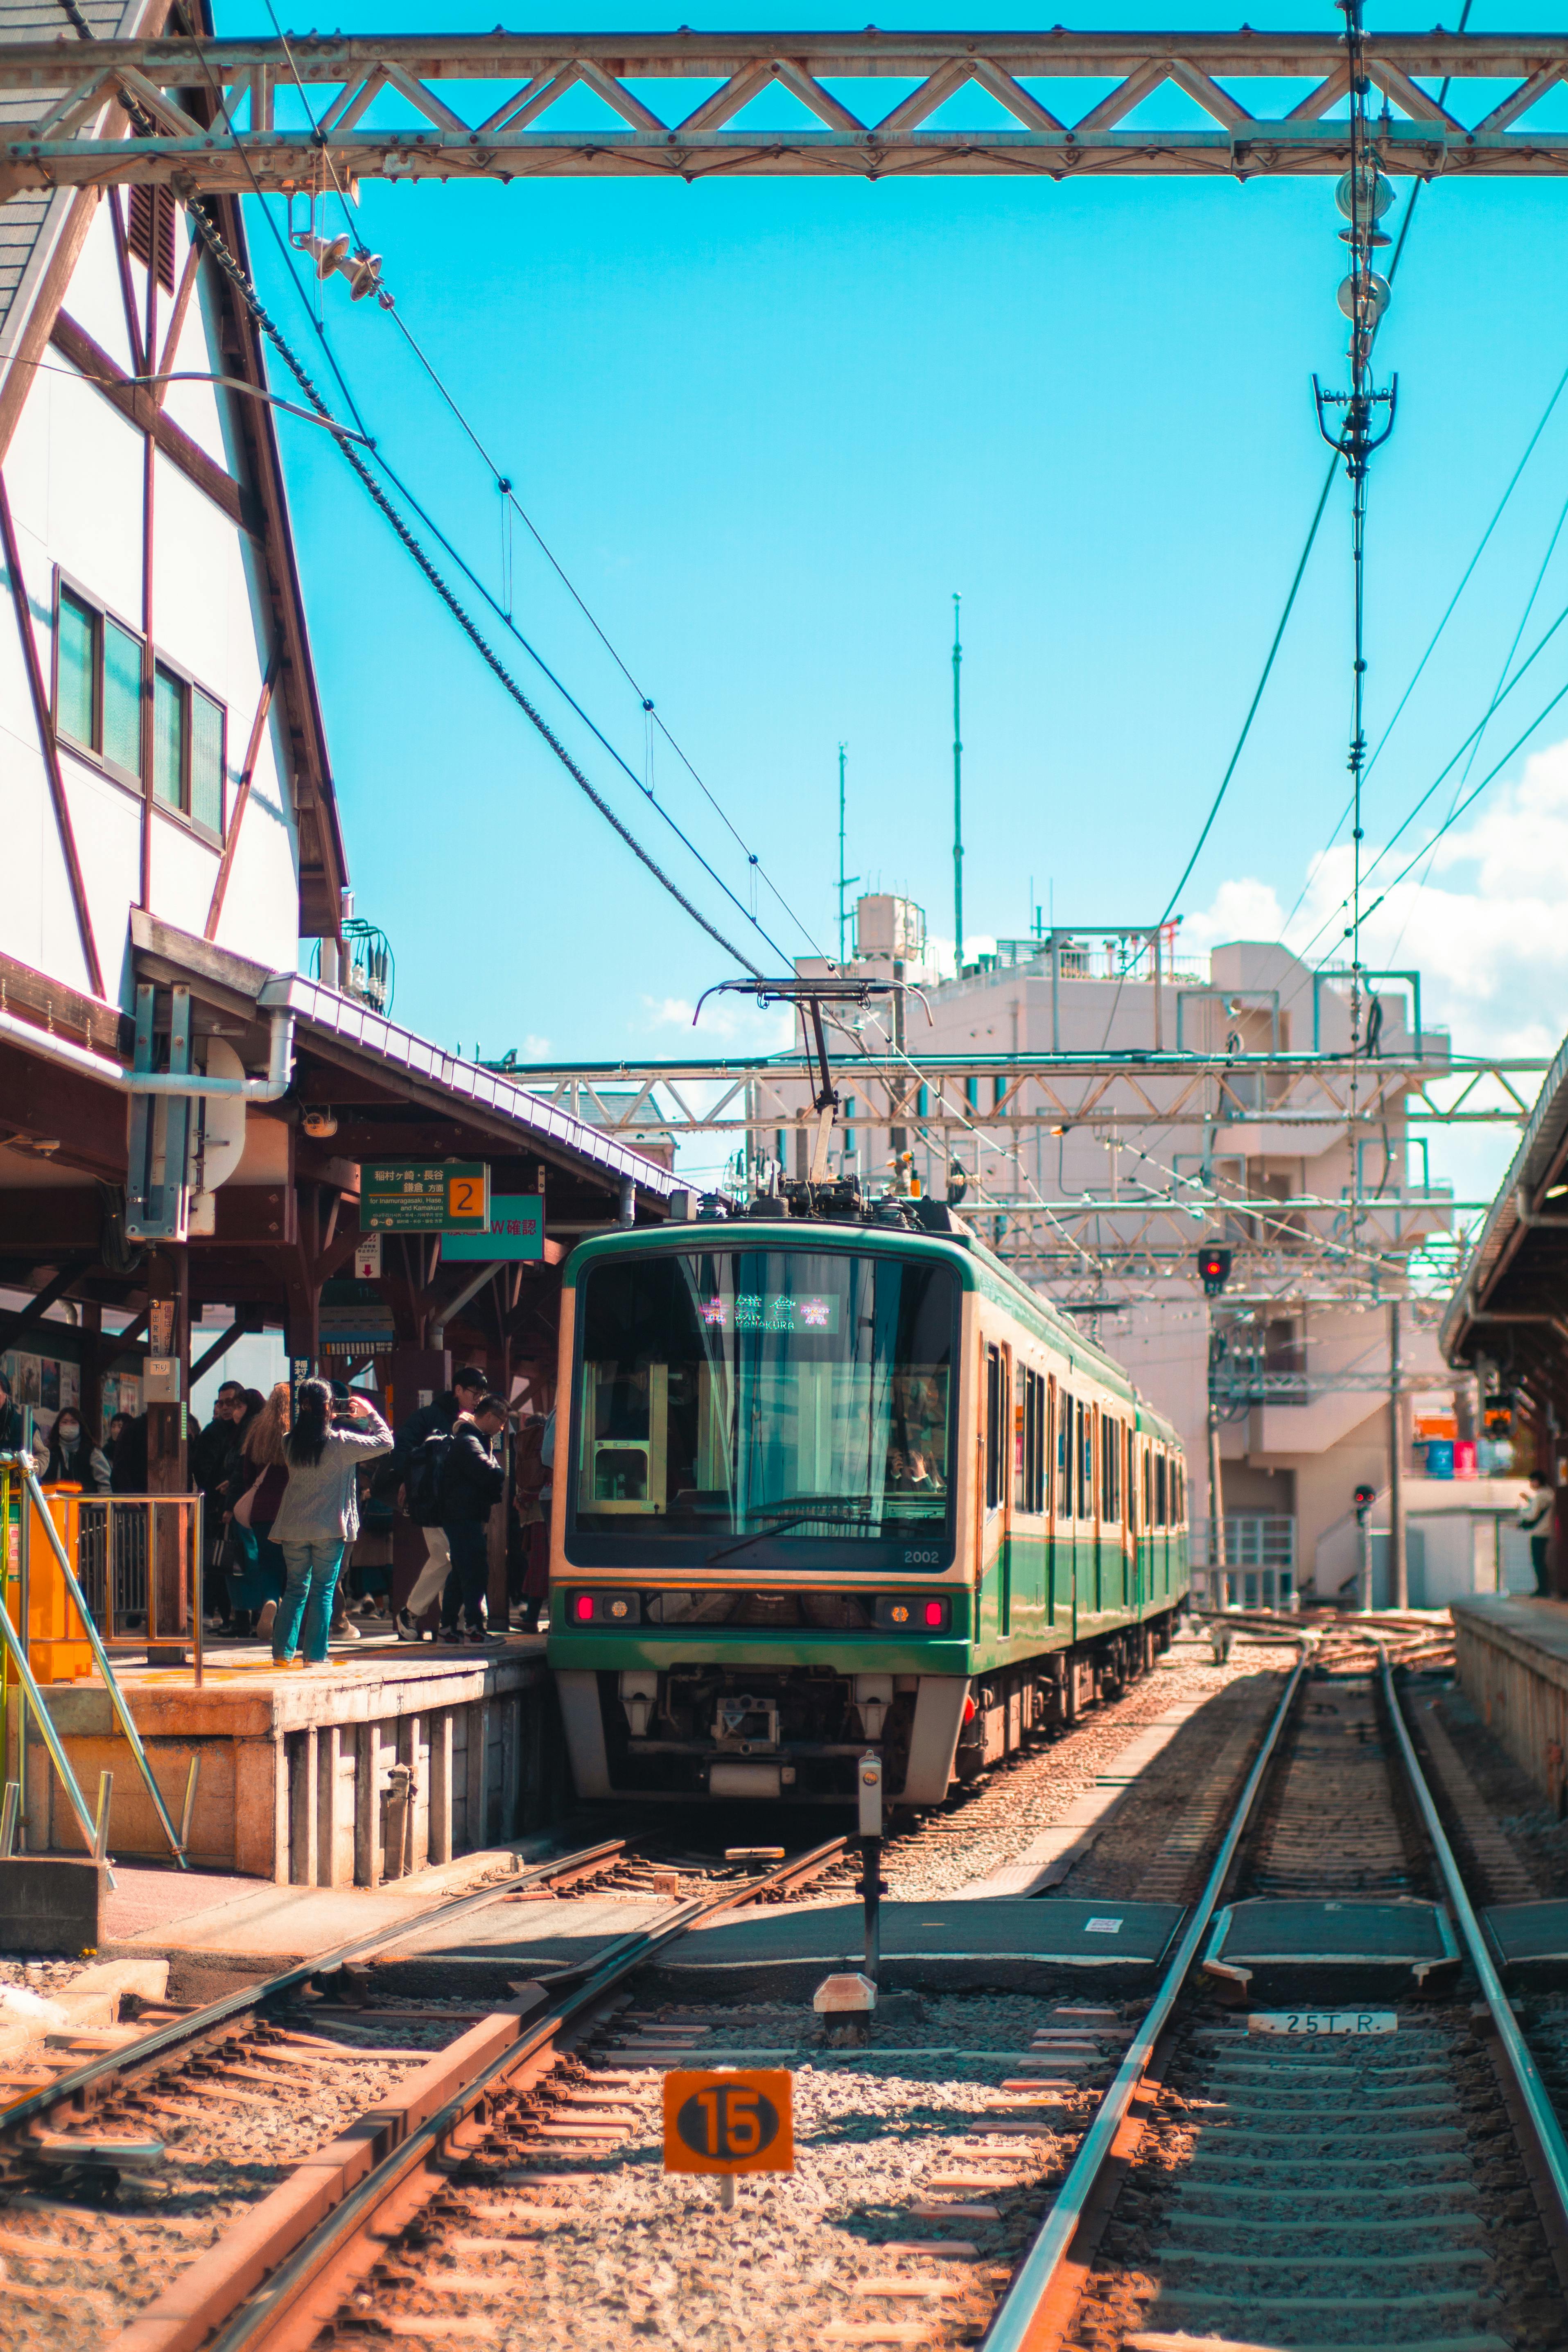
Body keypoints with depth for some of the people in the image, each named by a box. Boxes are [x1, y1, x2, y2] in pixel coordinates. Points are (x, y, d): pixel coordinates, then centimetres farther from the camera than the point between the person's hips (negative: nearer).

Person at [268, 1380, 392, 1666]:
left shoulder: (291, 1441, 0)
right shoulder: (340, 1442, -12)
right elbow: (385, 1442, -4)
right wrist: (370, 1413, 11)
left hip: (293, 1527, 4)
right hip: (329, 1528, -4)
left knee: (295, 1589, 13)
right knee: (323, 1592, 4)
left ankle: (282, 1652, 11)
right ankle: (315, 1655, 4)